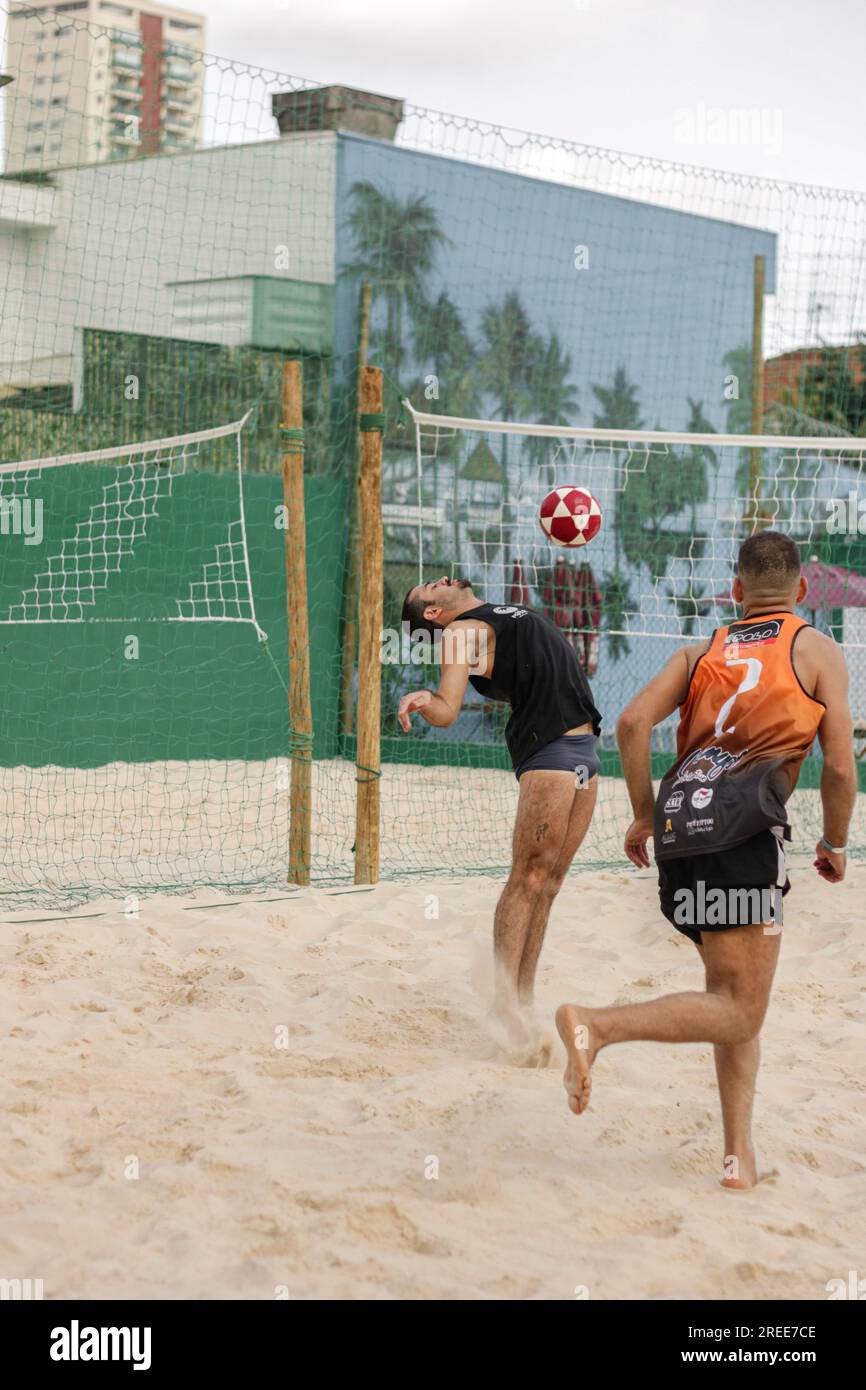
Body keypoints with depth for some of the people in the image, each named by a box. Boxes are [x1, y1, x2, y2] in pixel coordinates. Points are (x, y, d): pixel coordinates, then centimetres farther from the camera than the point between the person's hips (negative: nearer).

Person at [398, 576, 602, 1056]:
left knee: (548, 883, 6)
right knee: (530, 877, -12)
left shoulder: (503, 613, 25)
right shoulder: (463, 629, -1)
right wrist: (423, 701, -33)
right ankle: (506, 999, -12)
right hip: (548, 747, -8)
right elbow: (447, 710, -13)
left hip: (584, 744, 8)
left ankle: (523, 995, 8)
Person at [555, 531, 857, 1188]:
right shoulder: (818, 650, 10)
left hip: (679, 820, 6)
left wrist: (644, 815, 15)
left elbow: (633, 722, 6)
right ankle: (597, 1025, -23)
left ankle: (740, 1154, 12)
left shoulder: (702, 651, 21)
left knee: (735, 993, 17)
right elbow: (841, 768, 2)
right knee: (738, 1011, -4)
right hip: (743, 829, -6)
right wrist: (835, 844, 18)